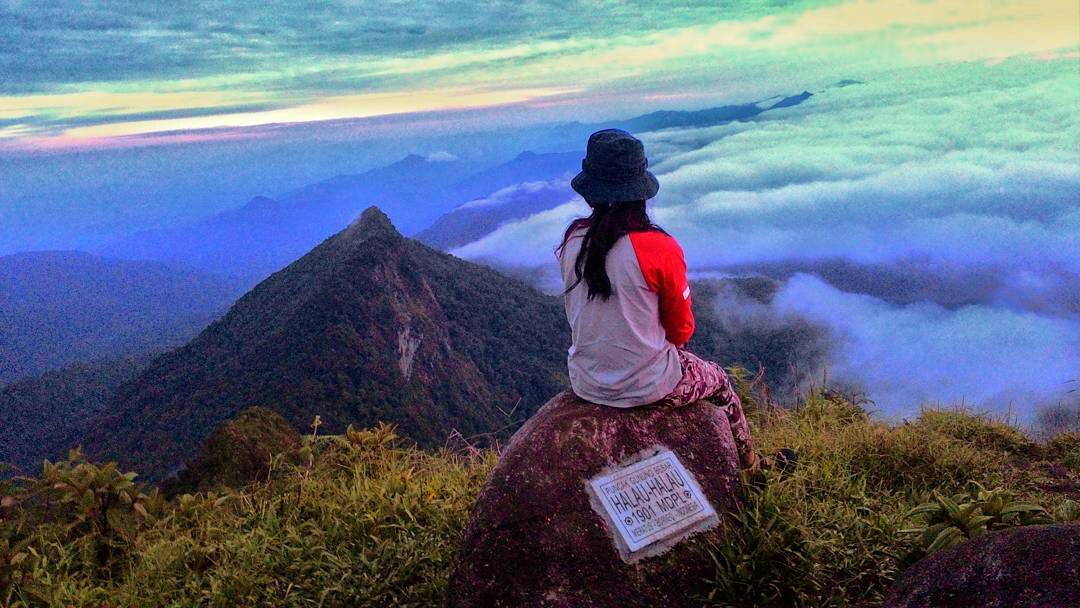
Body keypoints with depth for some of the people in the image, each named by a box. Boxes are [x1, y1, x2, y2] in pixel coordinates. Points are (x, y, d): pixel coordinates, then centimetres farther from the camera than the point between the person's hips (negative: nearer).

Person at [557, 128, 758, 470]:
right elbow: (682, 328, -7)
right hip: (645, 387, -5)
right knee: (720, 383, 25)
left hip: (586, 384, 5)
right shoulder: (661, 248, -21)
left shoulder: (572, 240, -9)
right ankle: (747, 463, 48)